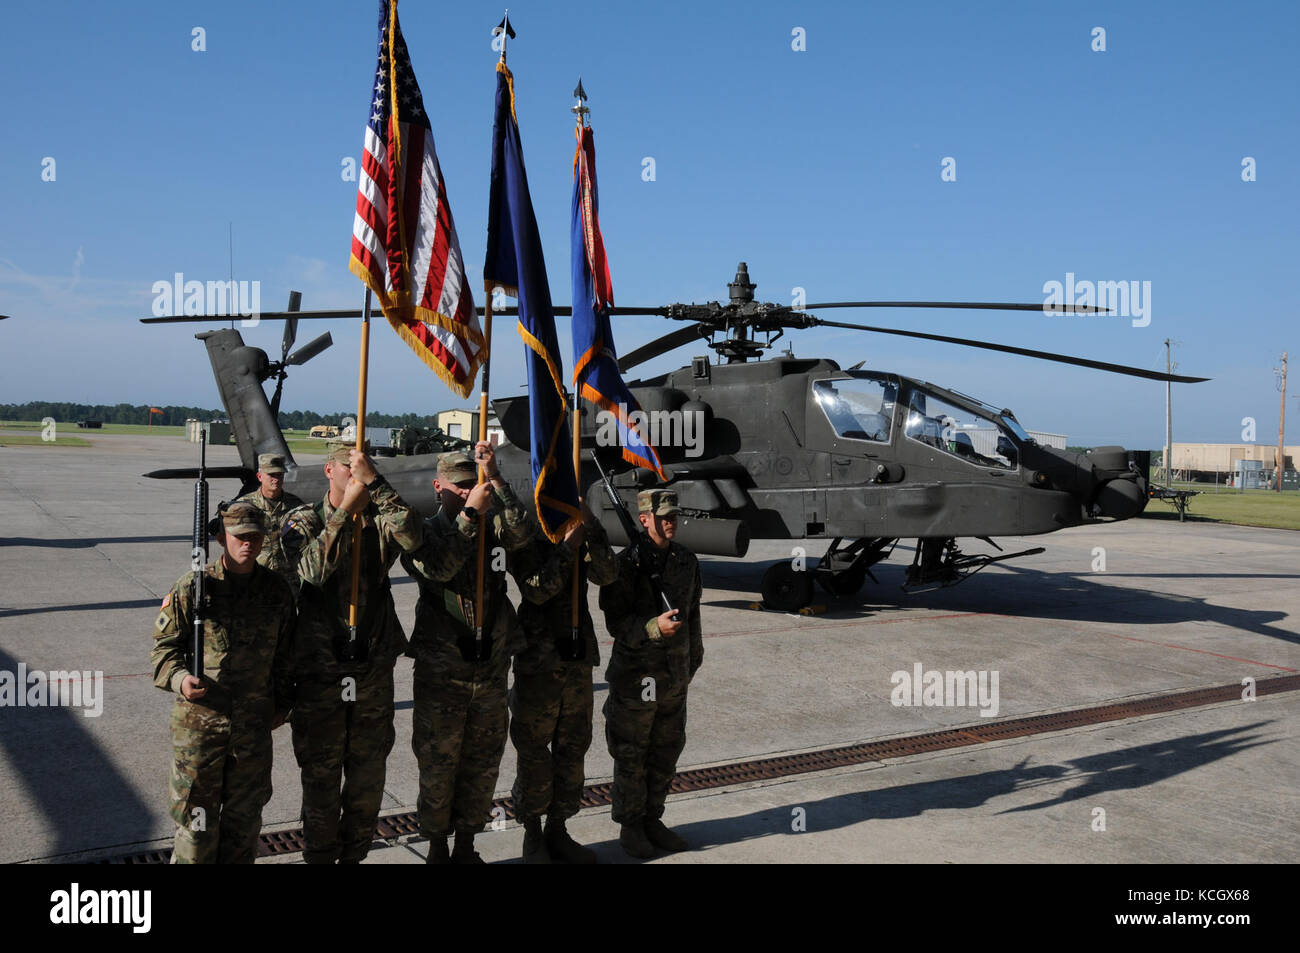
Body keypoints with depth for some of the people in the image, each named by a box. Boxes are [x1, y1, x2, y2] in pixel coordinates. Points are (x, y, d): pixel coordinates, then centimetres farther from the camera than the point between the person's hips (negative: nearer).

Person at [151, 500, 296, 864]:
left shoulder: (276, 590, 1)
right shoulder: (192, 587, -9)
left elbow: (284, 653, 12)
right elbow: (164, 644, -2)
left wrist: (283, 701, 14)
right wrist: (179, 678, -20)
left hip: (254, 722, 3)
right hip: (198, 719, -3)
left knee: (246, 810, 16)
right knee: (196, 809, 6)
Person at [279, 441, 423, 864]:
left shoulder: (380, 519, 2)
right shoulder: (302, 521, -3)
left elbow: (413, 539, -22)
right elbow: (314, 569, -23)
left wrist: (376, 483, -24)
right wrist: (346, 509, -24)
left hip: (374, 667, 2)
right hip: (320, 667, -2)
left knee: (369, 774, 12)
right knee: (321, 775, 8)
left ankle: (354, 854, 30)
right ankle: (320, 856, 25)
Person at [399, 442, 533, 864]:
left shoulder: (492, 529, 5)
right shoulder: (426, 532, -5)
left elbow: (522, 532, -17)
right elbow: (438, 568, -25)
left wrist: (494, 478, -23)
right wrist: (469, 514, -28)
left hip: (491, 674, 4)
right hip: (441, 675, -4)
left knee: (482, 767, 13)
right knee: (438, 768, 6)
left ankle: (466, 846, 29)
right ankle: (437, 849, 23)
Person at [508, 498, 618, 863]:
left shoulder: (584, 542, 8)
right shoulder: (528, 542, -6)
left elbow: (607, 574, -10)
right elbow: (537, 590, -20)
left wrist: (591, 525, -19)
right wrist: (566, 547, -20)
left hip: (579, 660, 5)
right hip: (538, 664, -5)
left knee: (572, 749, 11)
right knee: (534, 752, 2)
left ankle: (557, 831, 23)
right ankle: (532, 836, 15)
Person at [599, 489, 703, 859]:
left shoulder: (686, 560, 5)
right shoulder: (628, 563, -14)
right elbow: (616, 622, -15)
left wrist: (693, 658, 19)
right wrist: (655, 627, -30)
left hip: (675, 675, 6)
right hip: (636, 675, -6)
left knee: (666, 752, 14)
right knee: (631, 756, 6)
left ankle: (652, 821, 29)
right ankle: (630, 827, 20)